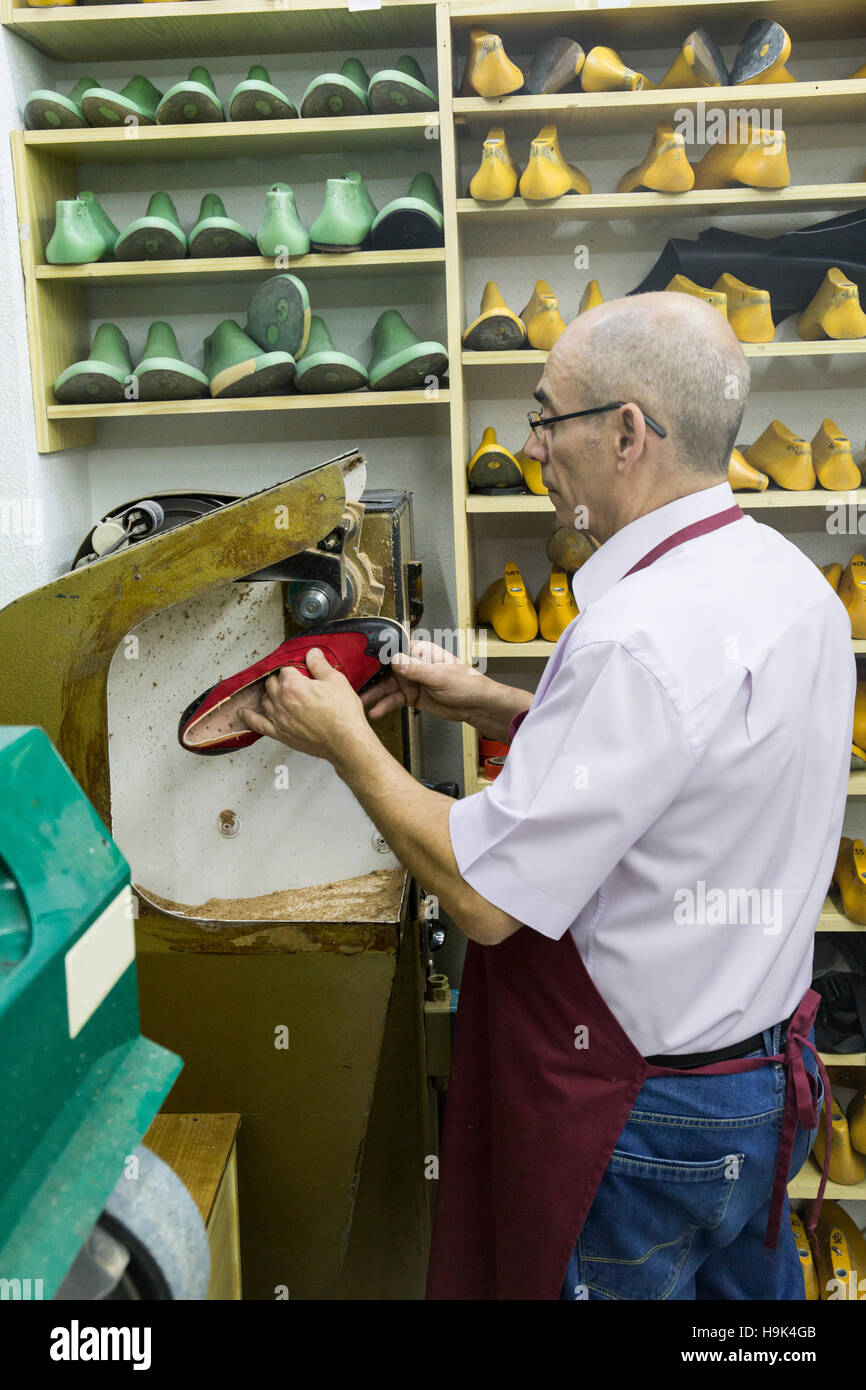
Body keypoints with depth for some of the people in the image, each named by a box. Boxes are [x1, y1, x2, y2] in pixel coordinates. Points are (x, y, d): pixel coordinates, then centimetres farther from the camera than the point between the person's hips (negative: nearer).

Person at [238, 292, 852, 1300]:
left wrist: (347, 743, -13)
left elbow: (485, 898, -27)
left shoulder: (642, 635, -30)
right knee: (743, 1275, 26)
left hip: (643, 1118, -8)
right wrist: (491, 704, 7)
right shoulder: (788, 578, 0)